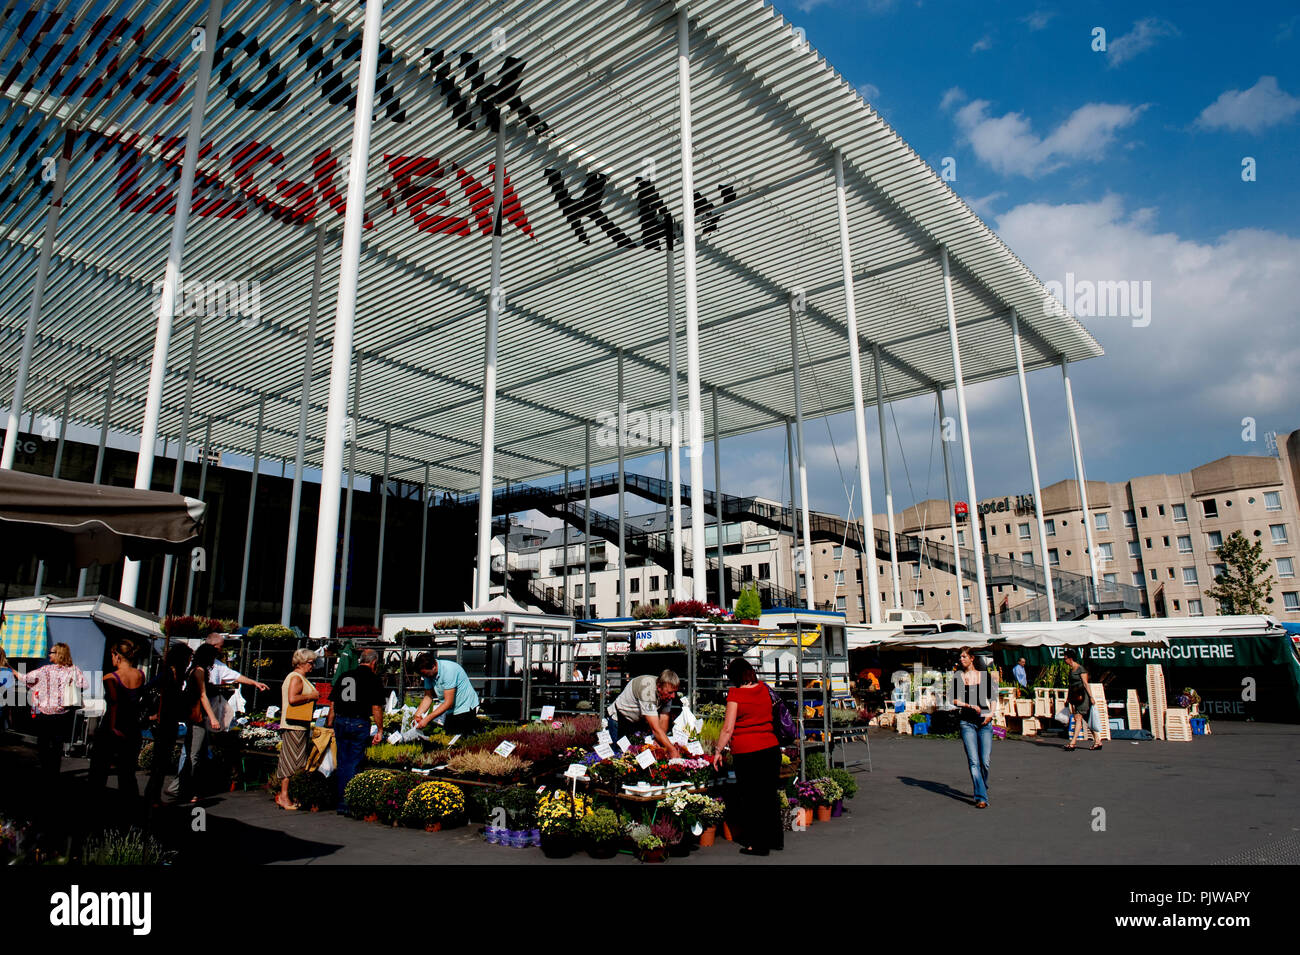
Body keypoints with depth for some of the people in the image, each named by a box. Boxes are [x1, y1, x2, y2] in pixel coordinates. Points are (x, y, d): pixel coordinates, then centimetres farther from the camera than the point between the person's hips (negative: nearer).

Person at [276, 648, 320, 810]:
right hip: (294, 726, -11)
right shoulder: (296, 677, -12)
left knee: (291, 761, 11)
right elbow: (292, 698, -25)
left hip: (299, 725, 11)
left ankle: (284, 796, 15)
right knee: (291, 761, -7)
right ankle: (284, 796, -3)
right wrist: (311, 696, -16)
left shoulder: (301, 678, 20)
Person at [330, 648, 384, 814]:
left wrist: (330, 726, 21)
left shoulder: (343, 676, 12)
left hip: (340, 722, 5)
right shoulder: (373, 679, -2)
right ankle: (348, 803, 2)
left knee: (342, 763, 13)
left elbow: (333, 704, 14)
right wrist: (380, 730, 1)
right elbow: (376, 708, -5)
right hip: (359, 723, -4)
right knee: (354, 763, 2)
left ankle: (341, 802, 18)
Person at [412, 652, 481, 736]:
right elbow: (428, 697, -1)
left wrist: (427, 719, -30)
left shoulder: (448, 670, -30)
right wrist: (417, 714, -17)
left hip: (466, 706, -8)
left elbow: (448, 703, -30)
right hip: (451, 710, 8)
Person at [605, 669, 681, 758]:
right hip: (619, 719, -6)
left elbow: (663, 722, -18)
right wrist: (672, 750, -47)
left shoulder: (667, 694, -17)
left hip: (640, 720, 6)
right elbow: (655, 729, -42)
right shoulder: (647, 691, -40)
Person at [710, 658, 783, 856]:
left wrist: (718, 751, 1)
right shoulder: (764, 689, 8)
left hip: (746, 752, -5)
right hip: (771, 748, 5)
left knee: (750, 797, 7)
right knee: (769, 795, 18)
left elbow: (728, 728, -9)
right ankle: (775, 838, 28)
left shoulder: (735, 693, -7)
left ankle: (758, 844, 14)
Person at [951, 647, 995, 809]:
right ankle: (981, 797, -4)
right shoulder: (957, 677, 5)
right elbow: (955, 700, 1)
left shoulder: (985, 675, 8)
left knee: (985, 761, 0)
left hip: (985, 722, 1)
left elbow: (992, 697, 14)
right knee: (974, 761, -7)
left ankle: (983, 788, 27)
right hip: (967, 722, -1)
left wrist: (991, 713, -1)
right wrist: (970, 706, -13)